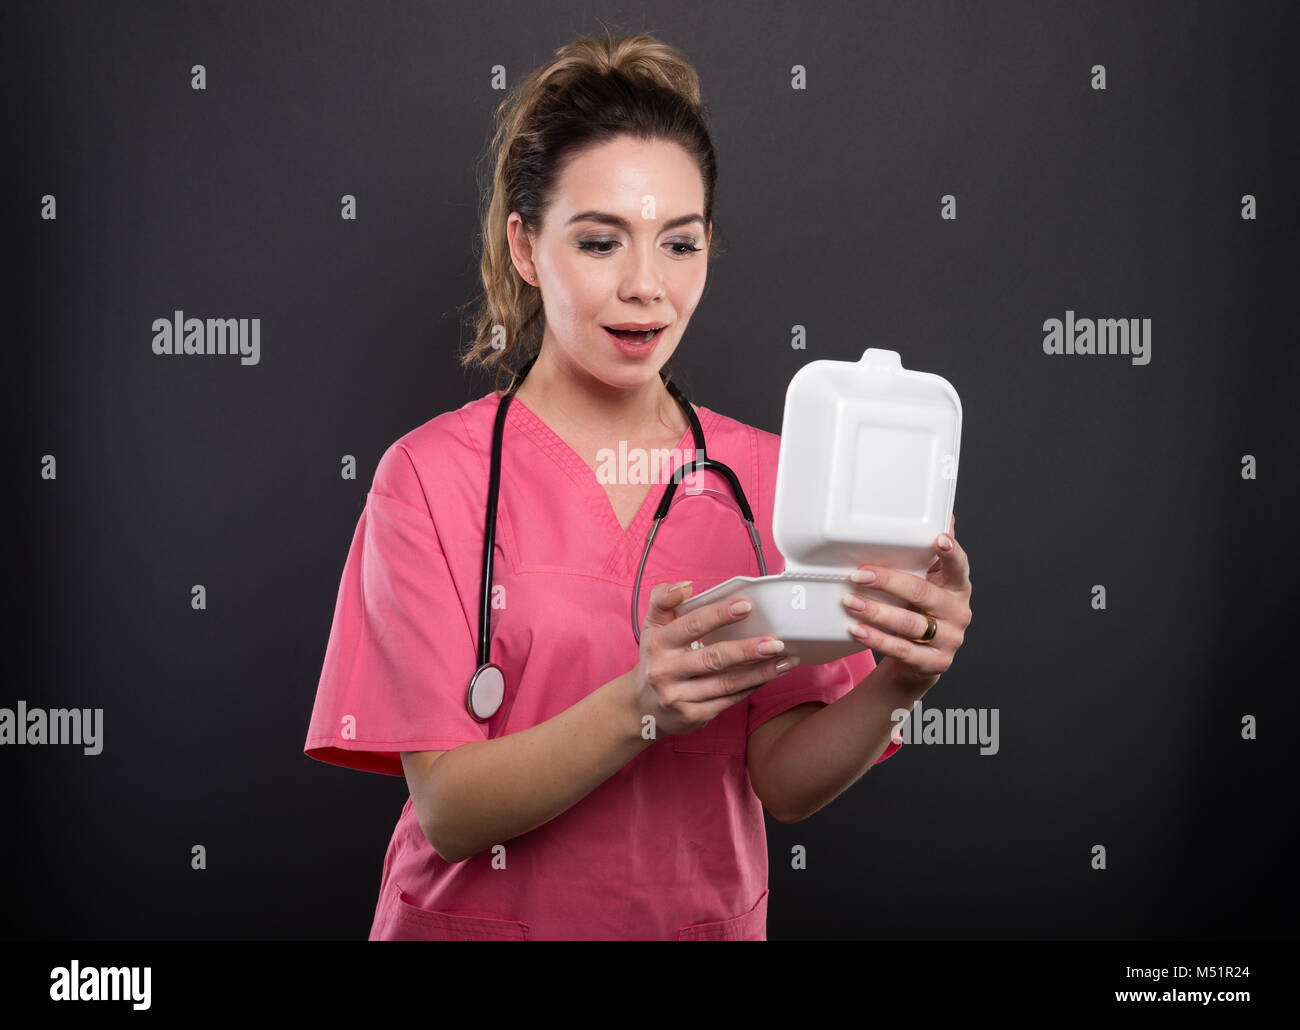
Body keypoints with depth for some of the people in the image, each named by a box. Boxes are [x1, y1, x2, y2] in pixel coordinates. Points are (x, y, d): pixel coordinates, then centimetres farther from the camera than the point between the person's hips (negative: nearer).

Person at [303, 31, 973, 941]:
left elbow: (783, 782, -7)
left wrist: (896, 685, -25)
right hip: (489, 918, -2)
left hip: (710, 917, 2)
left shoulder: (763, 472, -2)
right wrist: (640, 707, -31)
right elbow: (449, 811, -16)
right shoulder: (433, 473, -11)